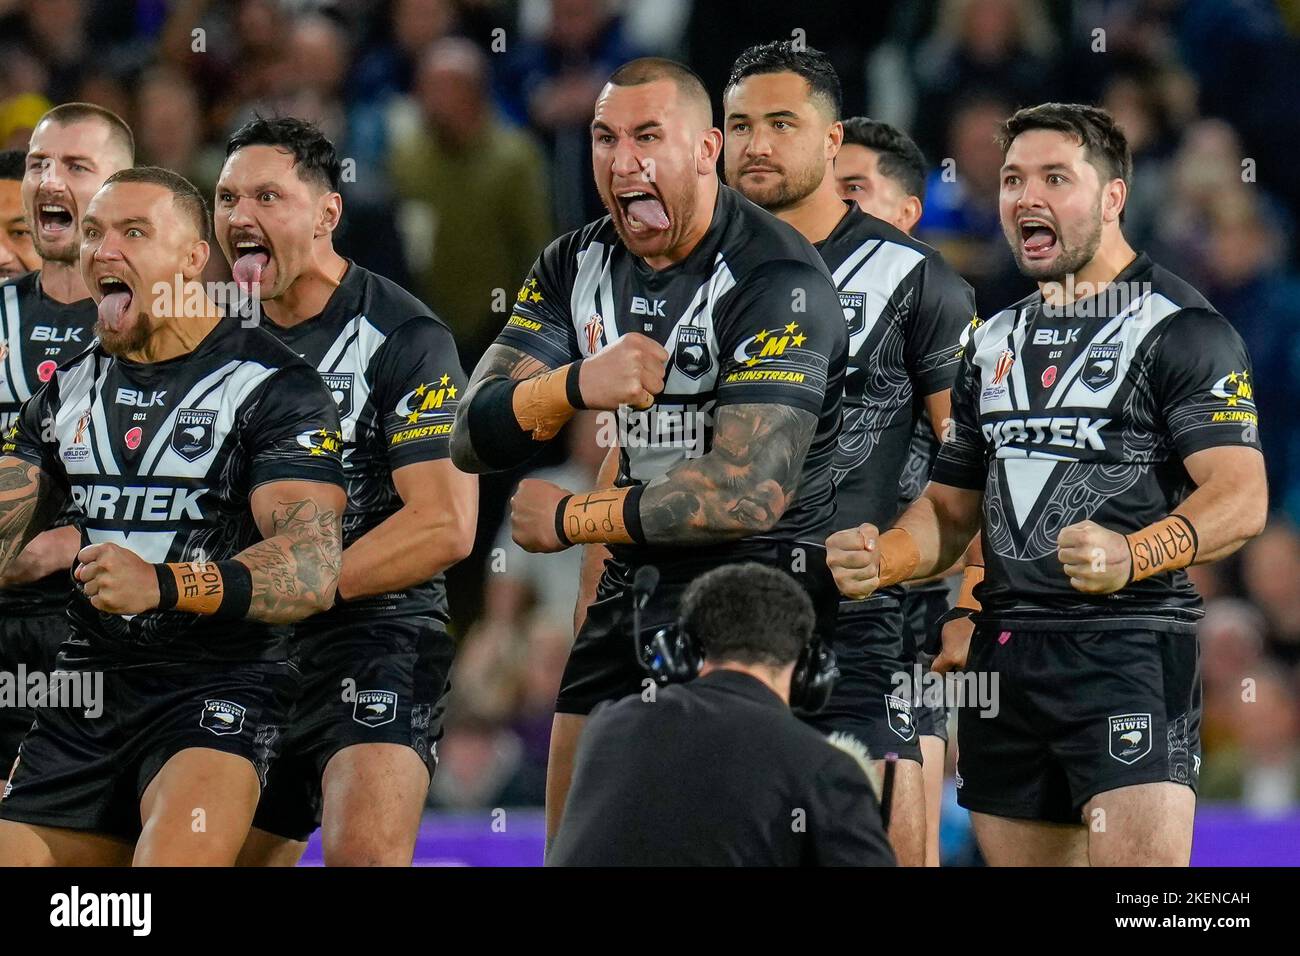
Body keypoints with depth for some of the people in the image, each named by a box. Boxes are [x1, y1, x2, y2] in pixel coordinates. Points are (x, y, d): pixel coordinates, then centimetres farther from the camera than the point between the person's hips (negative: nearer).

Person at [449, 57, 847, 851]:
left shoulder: (775, 281, -18)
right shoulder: (577, 268, 3)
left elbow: (748, 492, -27)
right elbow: (474, 439, -4)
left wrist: (567, 520, -15)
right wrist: (575, 386, -26)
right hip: (632, 577, 7)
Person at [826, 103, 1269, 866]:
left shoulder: (1182, 330, -4)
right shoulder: (996, 342, 19)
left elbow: (1241, 497, -16)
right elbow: (952, 507, 24)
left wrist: (1131, 556, -34)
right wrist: (880, 558, 1)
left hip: (1132, 649, -7)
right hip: (1006, 652, 7)